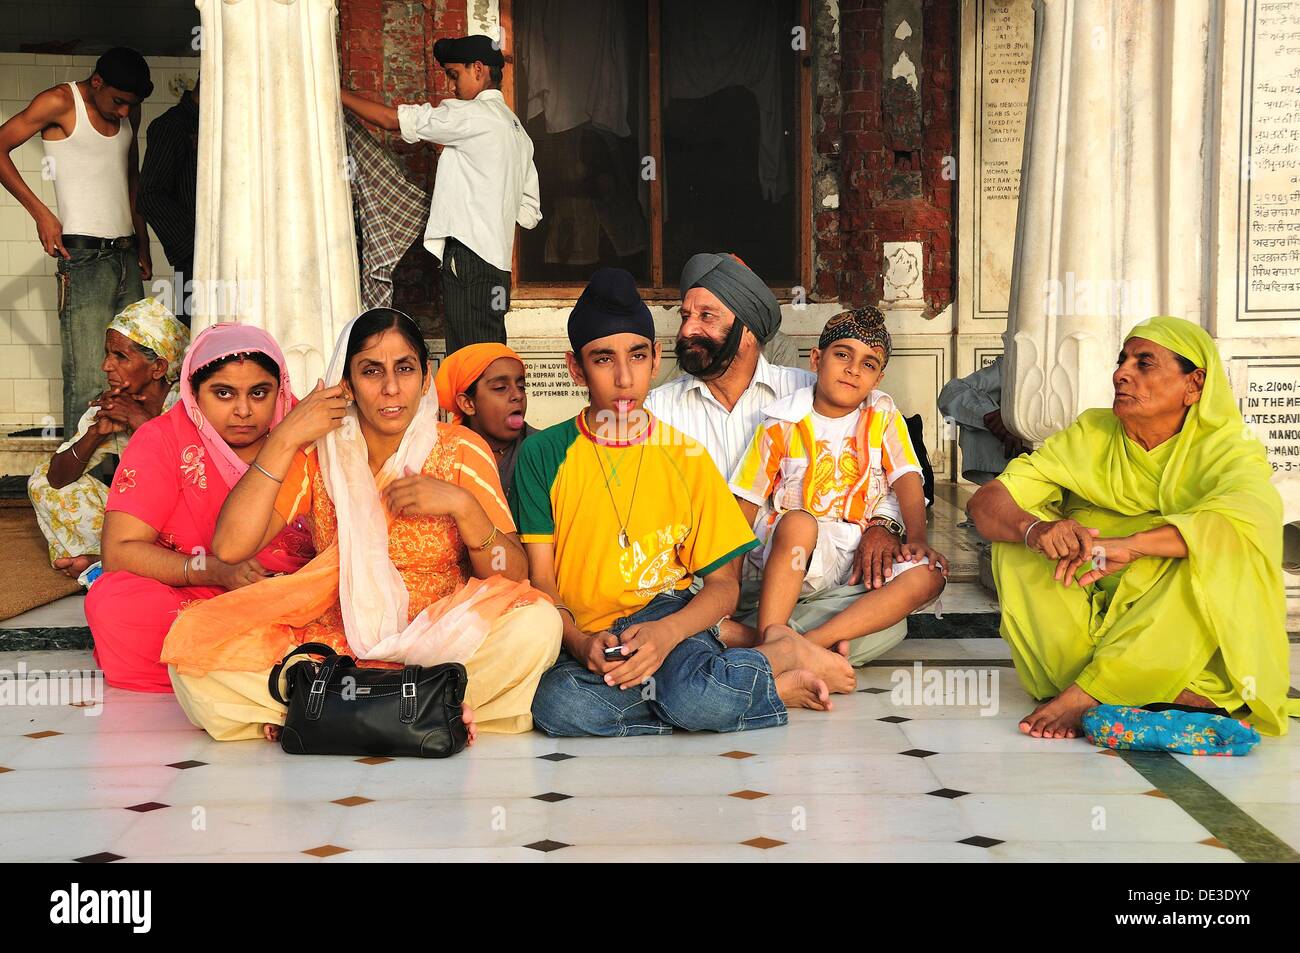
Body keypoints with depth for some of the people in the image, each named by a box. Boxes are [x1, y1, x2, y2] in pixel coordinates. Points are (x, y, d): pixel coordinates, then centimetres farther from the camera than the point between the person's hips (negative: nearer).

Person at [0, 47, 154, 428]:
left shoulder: (129, 112, 16)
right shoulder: (61, 102, -3)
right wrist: (41, 214, -10)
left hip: (127, 255, 6)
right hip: (84, 257, -6)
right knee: (88, 379, -13)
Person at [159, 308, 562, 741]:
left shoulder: (460, 450, 2)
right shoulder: (318, 452, 4)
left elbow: (515, 578, -3)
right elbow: (229, 548, -9)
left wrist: (463, 505, -18)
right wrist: (284, 439, -11)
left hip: (442, 647, 0)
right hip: (332, 641, 1)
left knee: (537, 623, -30)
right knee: (193, 638, -24)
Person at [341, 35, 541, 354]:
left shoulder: (473, 114, -5)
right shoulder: (516, 129, 23)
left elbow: (392, 119, -3)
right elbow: (530, 211, 22)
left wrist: (338, 93, 7)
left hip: (469, 256, -10)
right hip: (496, 259, 10)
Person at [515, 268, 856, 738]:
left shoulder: (687, 459, 5)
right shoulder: (543, 454, 3)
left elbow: (723, 584, 4)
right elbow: (539, 579, 1)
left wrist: (665, 633, -17)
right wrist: (582, 644, -19)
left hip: (666, 609, -1)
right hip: (581, 635, 2)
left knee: (694, 695, -37)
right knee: (559, 705, -35)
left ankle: (786, 654, -4)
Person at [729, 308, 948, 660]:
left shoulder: (883, 415, 11)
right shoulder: (781, 425, 3)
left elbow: (907, 480, 2)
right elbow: (748, 503, 3)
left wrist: (917, 538, -16)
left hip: (860, 552, 3)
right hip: (791, 551, -3)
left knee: (928, 577, -26)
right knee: (797, 522, -37)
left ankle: (808, 644, -39)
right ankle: (767, 643, -42)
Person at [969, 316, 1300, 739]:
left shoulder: (1224, 450, -7)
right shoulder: (1089, 436, 1)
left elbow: (1257, 517, -32)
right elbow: (985, 501, -9)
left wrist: (1129, 545, -44)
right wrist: (1035, 530, -33)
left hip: (1176, 637, -3)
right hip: (1089, 622, 3)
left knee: (1219, 550, -28)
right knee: (1017, 538, -17)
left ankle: (1087, 693, -27)